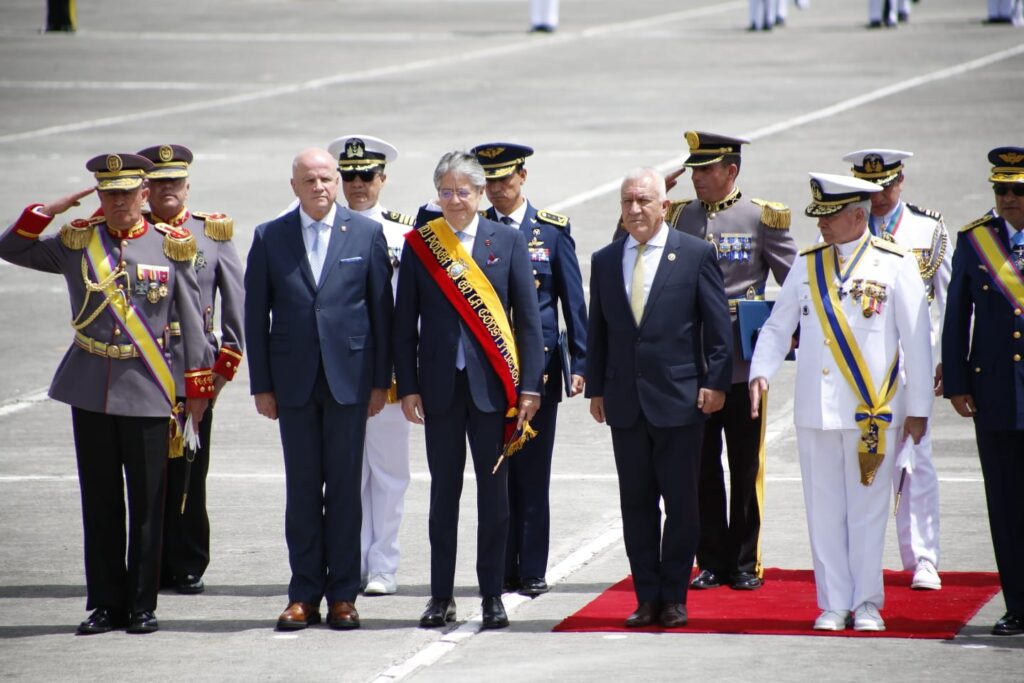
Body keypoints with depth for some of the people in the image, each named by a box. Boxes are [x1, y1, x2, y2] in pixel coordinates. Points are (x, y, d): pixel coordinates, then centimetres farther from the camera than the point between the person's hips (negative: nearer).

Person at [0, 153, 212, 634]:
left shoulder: (171, 246, 2)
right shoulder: (76, 242, 6)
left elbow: (191, 319, 5)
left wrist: (198, 386, 4)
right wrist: (49, 210, -2)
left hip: (147, 392, -2)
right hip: (90, 390, 2)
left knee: (147, 503, 1)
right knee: (100, 503, 6)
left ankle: (143, 605, 9)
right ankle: (106, 604, 13)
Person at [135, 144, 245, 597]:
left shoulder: (213, 234, 8)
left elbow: (236, 301, 7)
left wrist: (227, 361, 1)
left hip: (194, 372, 0)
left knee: (189, 476, 3)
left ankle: (188, 568, 10)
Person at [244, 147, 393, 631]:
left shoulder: (366, 234, 3)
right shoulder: (269, 238, 5)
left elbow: (382, 310, 4)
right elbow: (256, 316, 5)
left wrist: (381, 380, 0)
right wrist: (261, 385, 1)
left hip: (348, 376, -1)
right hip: (294, 381, 1)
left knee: (345, 487, 2)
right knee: (302, 489, 4)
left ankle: (342, 595, 8)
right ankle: (305, 594, 9)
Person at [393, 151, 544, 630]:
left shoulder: (508, 242, 2)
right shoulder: (419, 245, 3)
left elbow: (529, 318, 2)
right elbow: (404, 323, 5)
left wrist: (529, 386, -5)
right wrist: (407, 387, -2)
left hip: (493, 385, -1)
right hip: (440, 387, 1)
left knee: (493, 490, 3)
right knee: (444, 491, 6)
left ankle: (492, 595, 10)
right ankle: (441, 596, 12)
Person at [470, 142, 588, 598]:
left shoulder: (553, 230, 3)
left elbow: (573, 300, 3)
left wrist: (579, 363, -2)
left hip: (539, 365, -1)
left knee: (533, 472, 0)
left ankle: (532, 572, 5)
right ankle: (501, 572, 9)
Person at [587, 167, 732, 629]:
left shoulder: (695, 255, -1)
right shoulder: (604, 261, 10)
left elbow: (718, 325, -2)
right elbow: (597, 332, 14)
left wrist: (715, 382, -9)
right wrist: (595, 388, 9)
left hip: (679, 399, -4)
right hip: (625, 401, 4)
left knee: (681, 504, 1)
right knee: (636, 504, 6)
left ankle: (674, 599, 9)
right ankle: (647, 598, 11)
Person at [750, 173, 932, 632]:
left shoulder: (894, 265, -2)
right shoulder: (807, 264, 9)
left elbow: (916, 340, 0)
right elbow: (779, 325, 12)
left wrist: (918, 408, -2)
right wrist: (761, 371, -6)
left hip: (874, 411, -3)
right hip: (816, 409, 3)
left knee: (867, 509, 2)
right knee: (824, 509, 5)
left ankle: (867, 603, 12)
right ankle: (834, 604, 12)